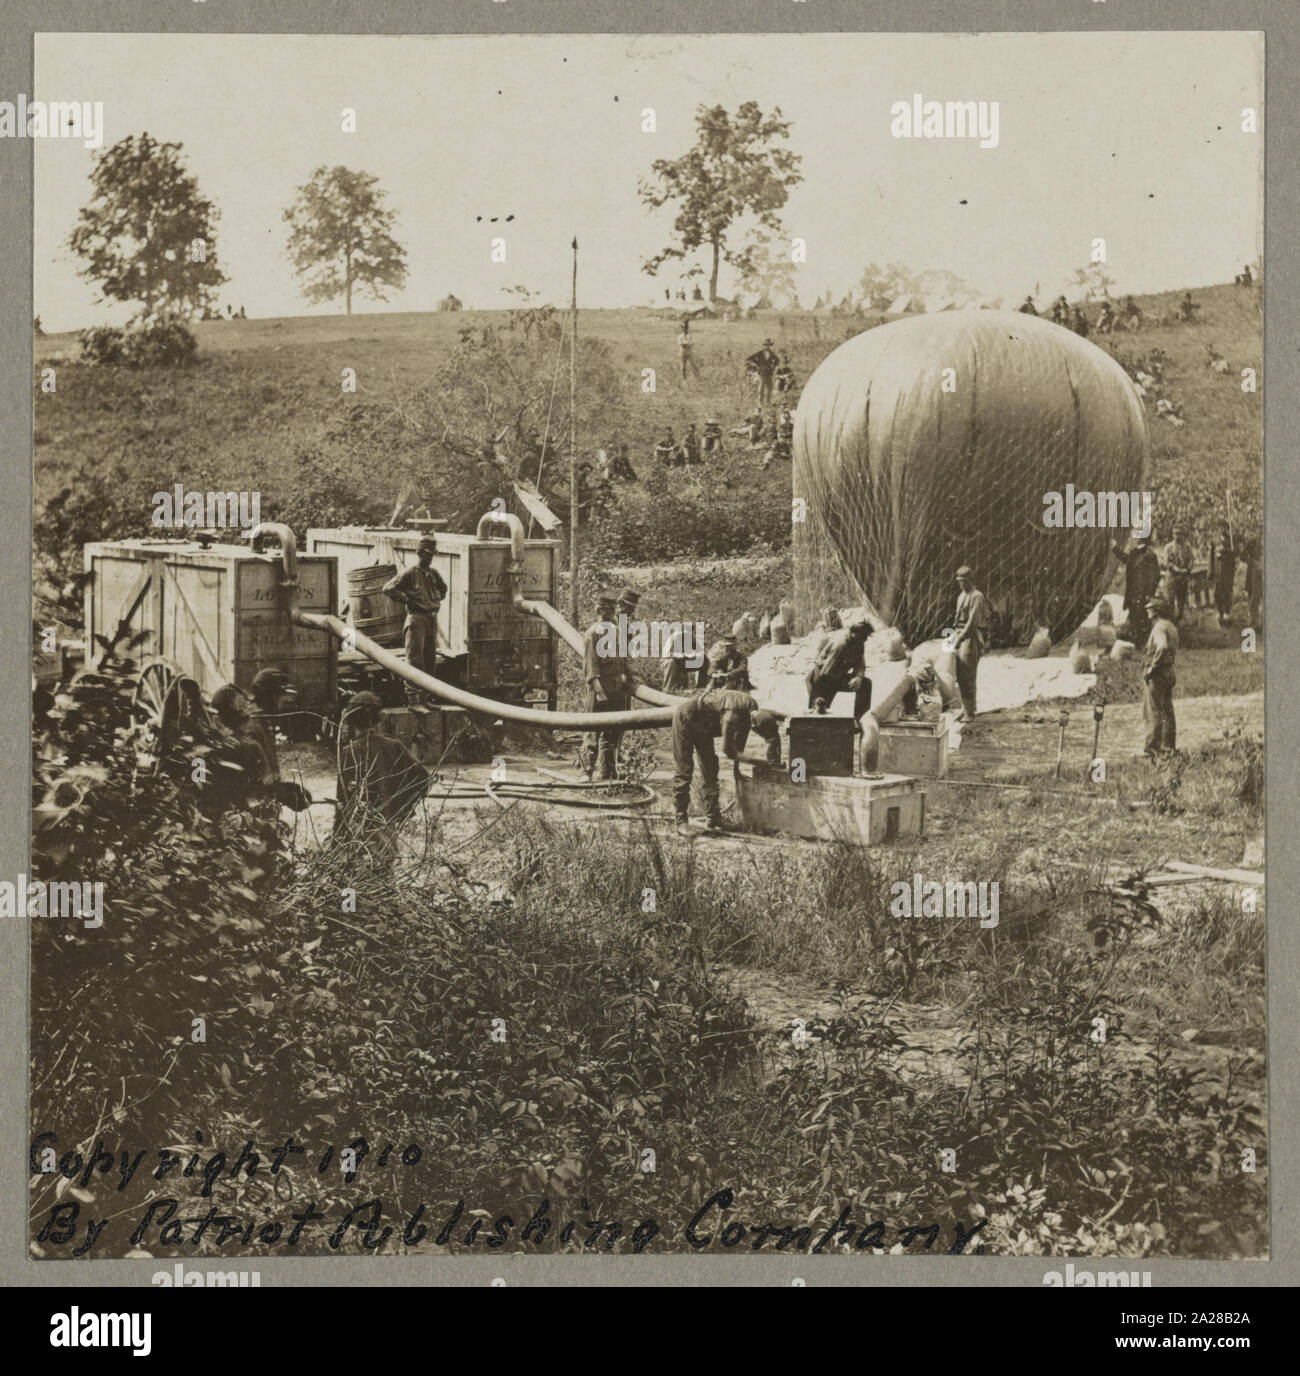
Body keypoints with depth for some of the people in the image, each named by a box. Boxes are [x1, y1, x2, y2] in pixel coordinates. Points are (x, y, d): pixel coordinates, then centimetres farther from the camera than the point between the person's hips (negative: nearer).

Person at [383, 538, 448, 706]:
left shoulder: (433, 573, 12)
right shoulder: (410, 573, -8)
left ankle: (426, 697, 19)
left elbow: (443, 588, 33)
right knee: (415, 661, -8)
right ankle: (414, 700, -9)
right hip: (417, 619, -7)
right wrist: (406, 601, -11)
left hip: (433, 618, 7)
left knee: (431, 660, 11)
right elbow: (388, 588, -12)